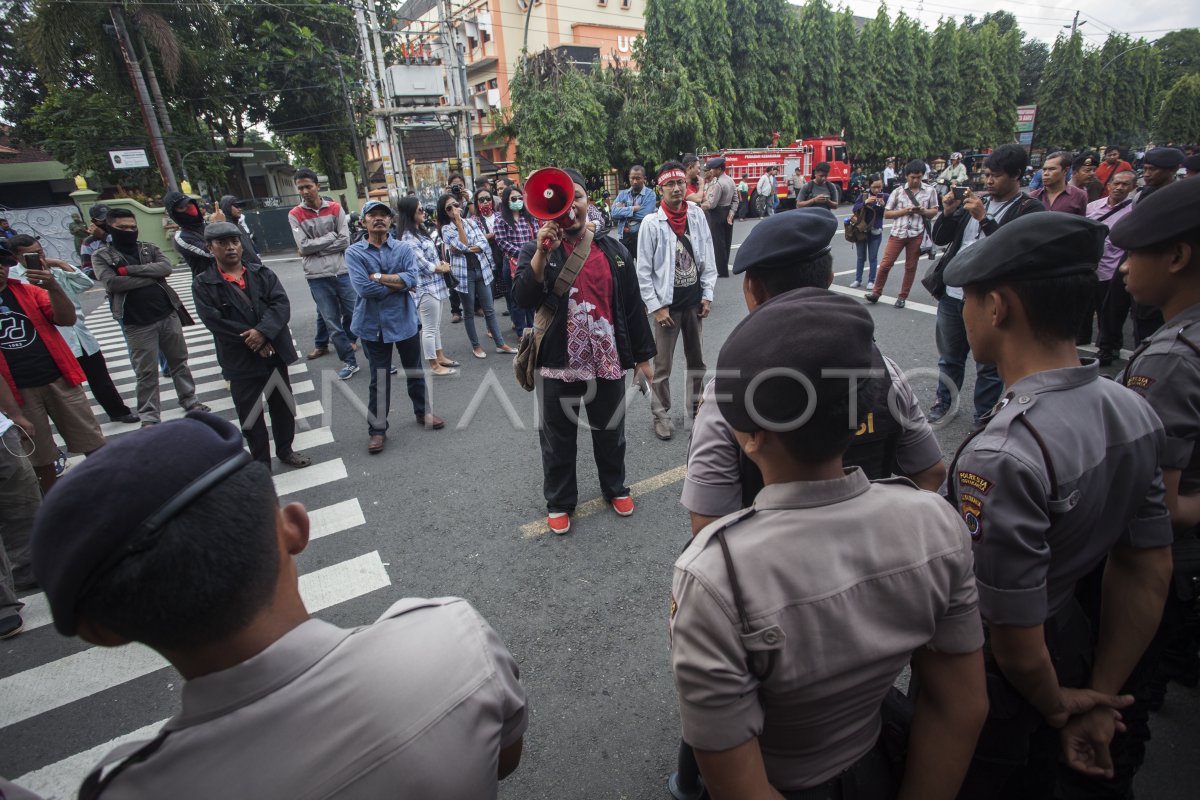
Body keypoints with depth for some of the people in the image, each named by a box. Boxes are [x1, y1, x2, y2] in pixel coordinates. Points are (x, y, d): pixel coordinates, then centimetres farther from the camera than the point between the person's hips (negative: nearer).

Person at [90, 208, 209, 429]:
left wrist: (131, 269, -16)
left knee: (179, 361, 14)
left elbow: (166, 267, -9)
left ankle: (189, 400, 29)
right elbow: (112, 282, -15)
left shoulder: (149, 248, 9)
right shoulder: (101, 256, 1)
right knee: (147, 372, 2)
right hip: (138, 324, -3)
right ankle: (149, 417, 12)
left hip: (168, 315, 3)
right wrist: (151, 276, -12)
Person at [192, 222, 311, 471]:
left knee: (283, 405, 15)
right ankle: (261, 461, 25)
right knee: (250, 414, 8)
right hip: (241, 360, -2)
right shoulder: (203, 284, -4)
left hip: (275, 352, 3)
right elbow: (215, 321, -13)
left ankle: (285, 450, 35)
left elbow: (281, 304, -8)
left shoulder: (262, 273, 3)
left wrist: (263, 332, -24)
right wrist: (254, 343, -17)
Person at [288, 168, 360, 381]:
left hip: (342, 272, 0)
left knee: (353, 314, 8)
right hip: (317, 277, 0)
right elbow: (304, 246, -8)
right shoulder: (295, 215, 2)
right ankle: (349, 361, 13)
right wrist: (331, 236, -7)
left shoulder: (335, 208, 3)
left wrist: (315, 247, -8)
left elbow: (345, 241, -6)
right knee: (331, 321, 3)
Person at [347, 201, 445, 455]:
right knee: (379, 380, 5)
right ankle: (377, 429, 18)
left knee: (415, 372, 16)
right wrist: (398, 283, -11)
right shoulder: (354, 252, -4)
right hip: (373, 324, -2)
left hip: (404, 321, 2)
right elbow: (363, 288, -18)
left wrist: (378, 277, -17)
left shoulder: (404, 249, 0)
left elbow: (412, 279, -16)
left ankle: (423, 412, 38)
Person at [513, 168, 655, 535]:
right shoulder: (537, 250, -2)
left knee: (610, 432, 18)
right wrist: (543, 252, -29)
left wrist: (642, 357, 6)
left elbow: (633, 306, 6)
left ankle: (615, 488, 42)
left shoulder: (612, 250, 4)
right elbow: (523, 298, -18)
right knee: (558, 439, 12)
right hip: (559, 364, -2)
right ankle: (559, 501, 32)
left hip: (607, 361, 2)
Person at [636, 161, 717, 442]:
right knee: (662, 365, 4)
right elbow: (643, 271, -9)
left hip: (694, 301, 4)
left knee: (697, 360, 16)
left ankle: (696, 406, 33)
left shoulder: (697, 215, 1)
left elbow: (708, 258, 6)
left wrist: (707, 295, 1)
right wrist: (656, 307, -12)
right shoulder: (651, 223, -10)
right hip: (667, 304, -4)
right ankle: (661, 414, 19)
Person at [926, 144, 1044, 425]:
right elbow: (940, 239, 12)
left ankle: (983, 418, 19)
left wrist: (984, 219, -20)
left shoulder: (1031, 210, -4)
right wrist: (948, 212, -6)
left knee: (988, 365, 6)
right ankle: (944, 402, 35)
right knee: (949, 357, 18)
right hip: (952, 295, 5)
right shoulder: (977, 201, 12)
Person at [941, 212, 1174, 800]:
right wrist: (1101, 698, 7)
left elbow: (1014, 637, -25)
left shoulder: (1000, 456, -36)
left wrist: (1057, 707, -3)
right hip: (1075, 654, 6)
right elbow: (1149, 572, -2)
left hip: (990, 687, -6)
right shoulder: (1134, 410, -10)